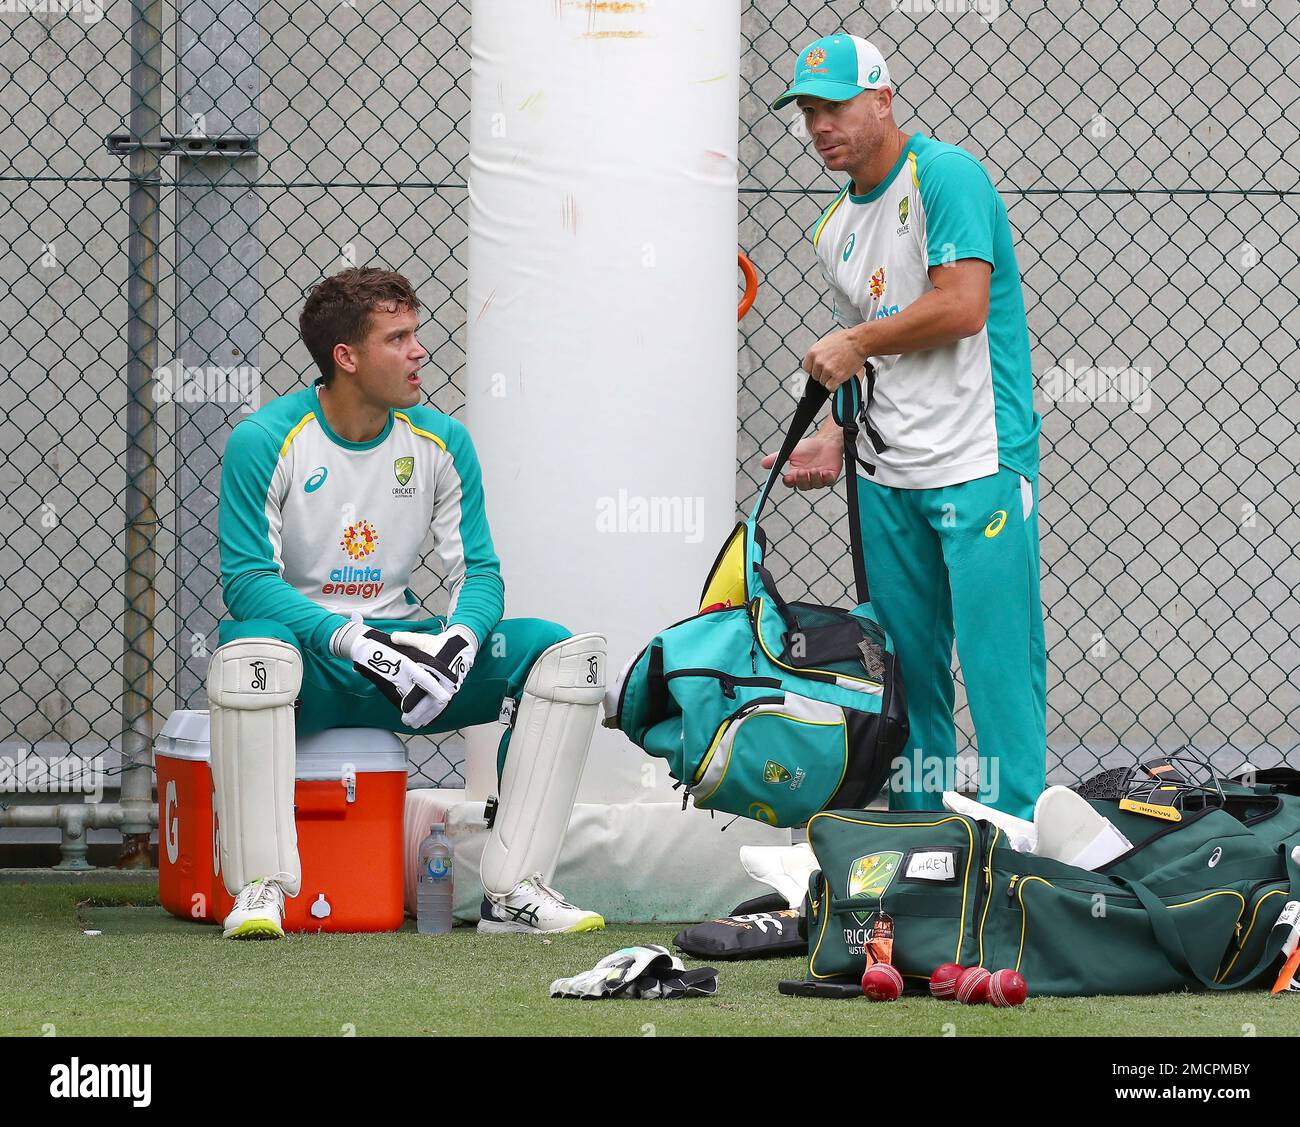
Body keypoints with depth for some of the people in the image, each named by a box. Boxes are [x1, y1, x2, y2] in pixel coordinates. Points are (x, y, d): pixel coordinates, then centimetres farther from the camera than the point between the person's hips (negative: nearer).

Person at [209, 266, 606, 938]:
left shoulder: (441, 440, 3)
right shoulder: (265, 441, -11)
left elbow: (478, 570, 3)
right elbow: (246, 580, -17)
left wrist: (457, 642, -22)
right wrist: (358, 643, -30)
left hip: (405, 642, 5)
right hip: (307, 652, -5)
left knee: (568, 653, -15)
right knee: (249, 650, -41)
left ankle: (513, 893, -19)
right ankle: (258, 891, -32)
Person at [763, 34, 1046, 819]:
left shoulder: (945, 174, -9)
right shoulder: (836, 230, 16)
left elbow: (962, 308, -19)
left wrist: (853, 343, -7)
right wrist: (837, 439, 5)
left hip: (980, 466, -8)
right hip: (886, 478, 8)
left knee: (999, 661, -9)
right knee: (903, 669, 10)